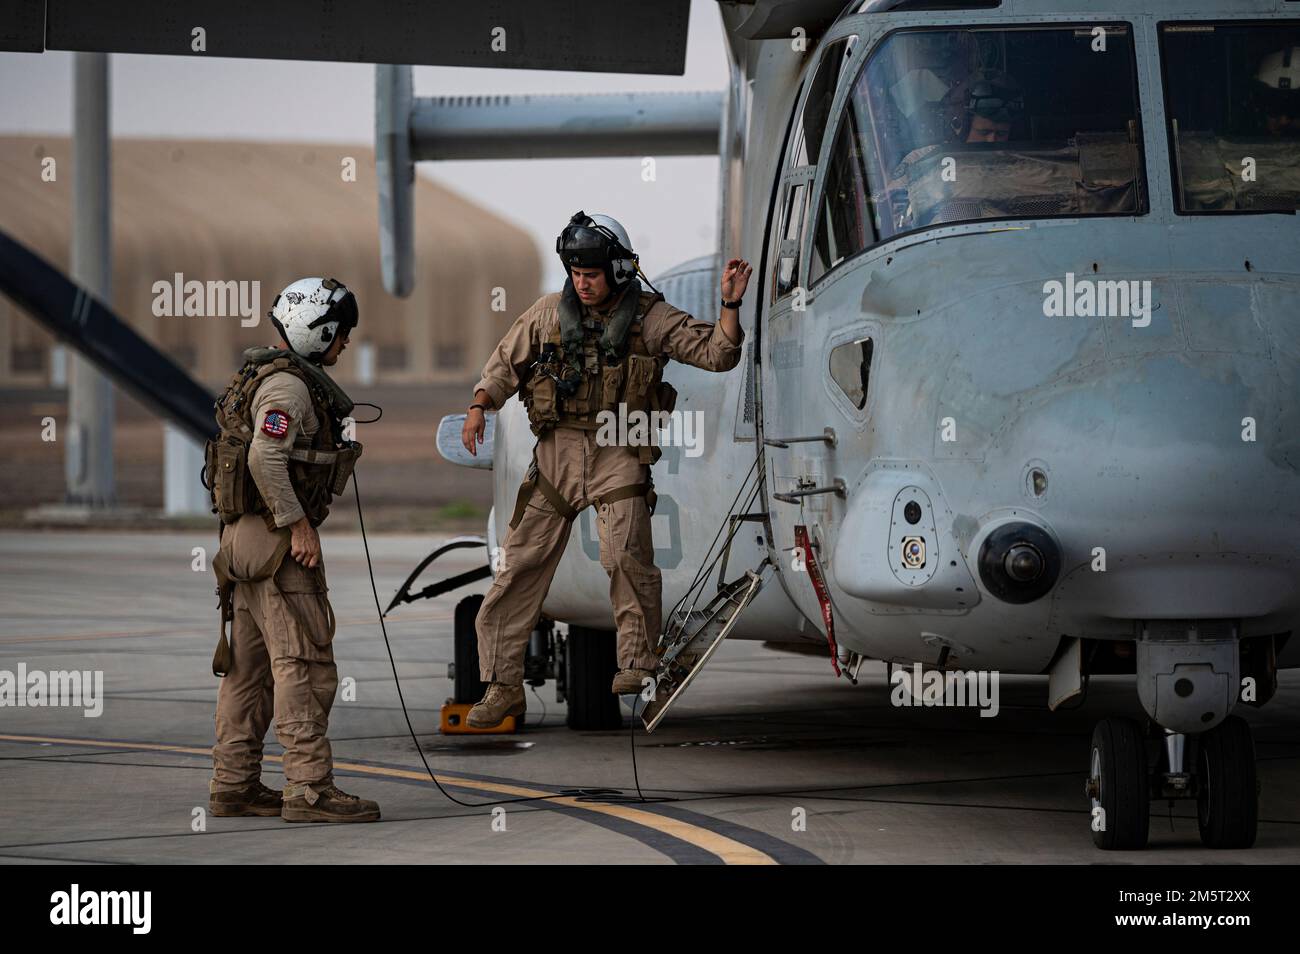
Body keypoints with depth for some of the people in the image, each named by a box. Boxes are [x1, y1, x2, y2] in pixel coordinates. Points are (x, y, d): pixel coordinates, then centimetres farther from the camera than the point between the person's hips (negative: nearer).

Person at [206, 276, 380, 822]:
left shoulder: (268, 377, 18)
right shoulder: (288, 384, -14)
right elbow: (265, 458, -26)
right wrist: (298, 525, -21)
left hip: (246, 536, 10)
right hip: (276, 537, -10)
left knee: (250, 665, 10)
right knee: (303, 662, -11)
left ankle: (233, 787, 12)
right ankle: (310, 789, -14)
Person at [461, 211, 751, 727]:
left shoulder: (649, 318, 0)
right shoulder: (550, 312, 6)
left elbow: (717, 352, -3)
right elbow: (506, 362, 15)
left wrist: (730, 304, -17)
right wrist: (479, 407, -1)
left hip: (618, 454, -3)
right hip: (557, 451, 3)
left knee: (625, 555, -22)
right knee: (521, 564, 0)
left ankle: (637, 660, -3)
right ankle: (503, 685, 7)